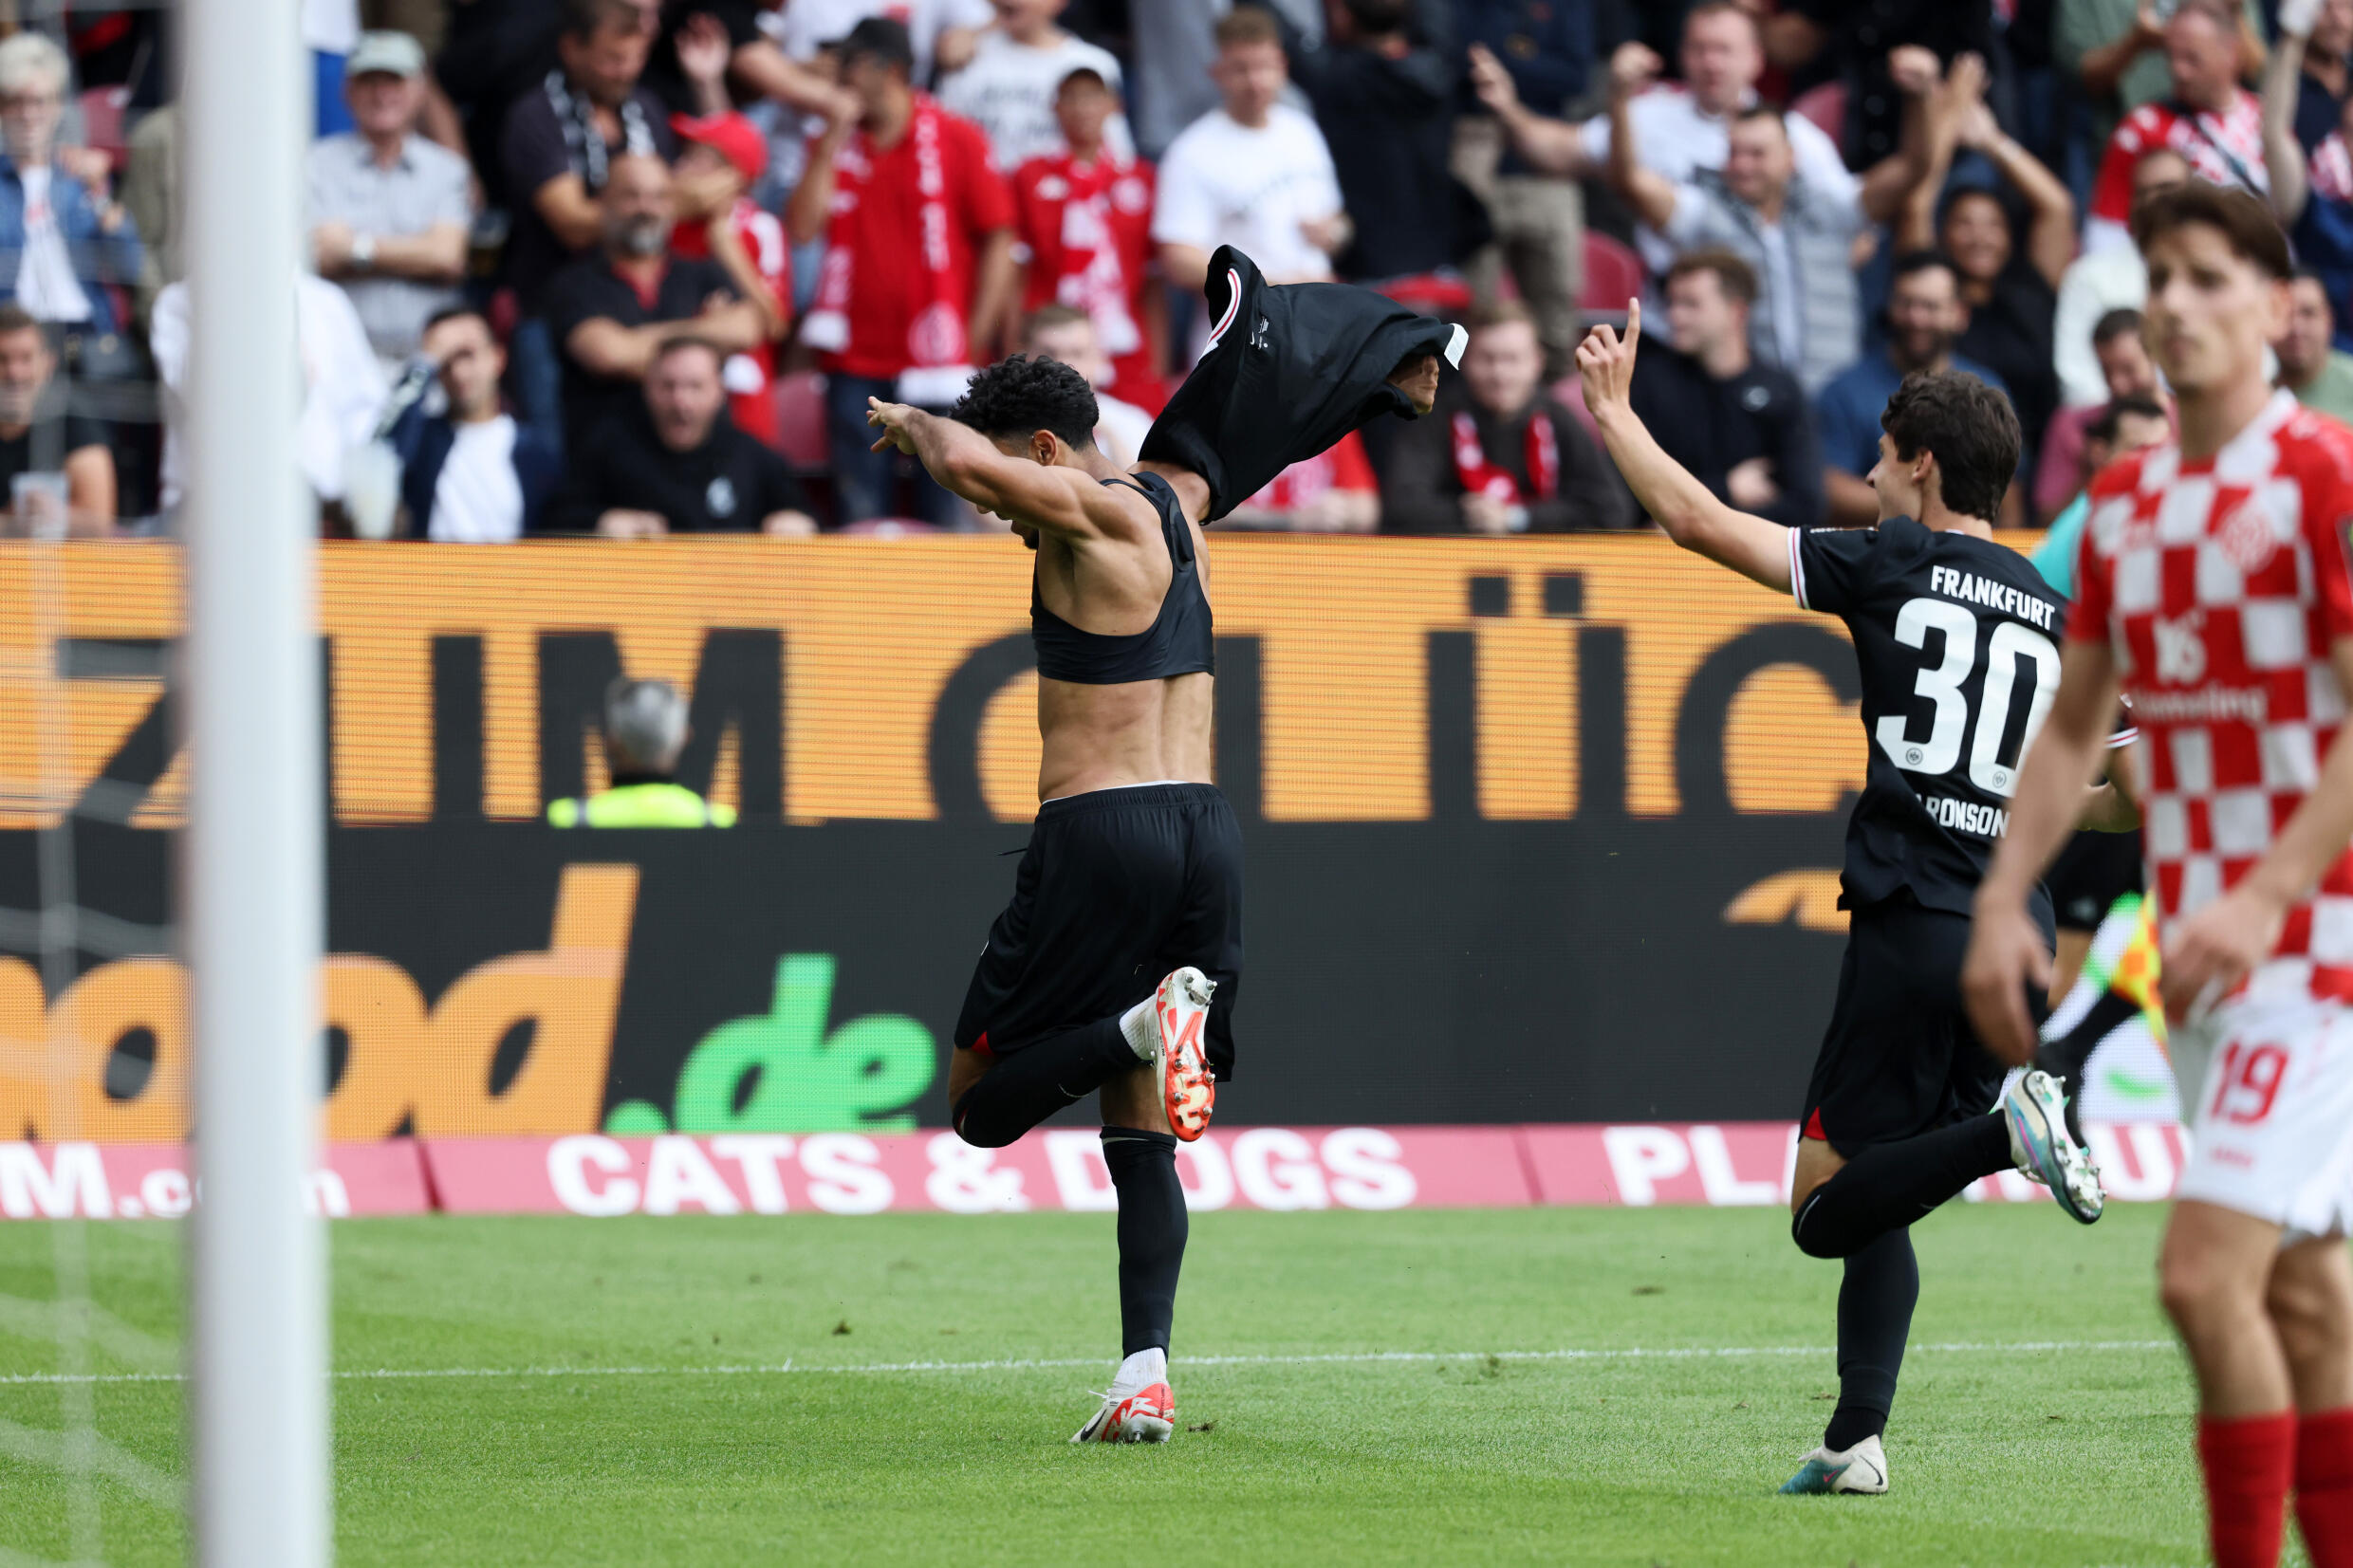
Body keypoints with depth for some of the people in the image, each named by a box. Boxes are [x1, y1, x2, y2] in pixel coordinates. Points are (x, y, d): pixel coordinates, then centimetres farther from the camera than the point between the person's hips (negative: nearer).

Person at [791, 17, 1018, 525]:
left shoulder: (957, 140, 1)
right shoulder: (835, 145, 10)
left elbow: (998, 240, 1)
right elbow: (802, 228, -2)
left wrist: (976, 338, -4)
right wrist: (831, 148, -6)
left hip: (935, 364, -3)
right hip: (856, 363, 3)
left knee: (943, 508, -2)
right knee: (858, 512, 0)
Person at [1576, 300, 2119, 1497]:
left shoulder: (1888, 567, 0)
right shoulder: (2053, 616, 14)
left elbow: (1697, 522, 3)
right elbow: (2123, 796, 15)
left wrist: (1612, 411, 15)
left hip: (1910, 929, -6)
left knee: (1828, 1207, -4)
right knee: (1879, 1206, 14)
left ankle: (2004, 1129, -27)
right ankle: (1857, 1437, 4)